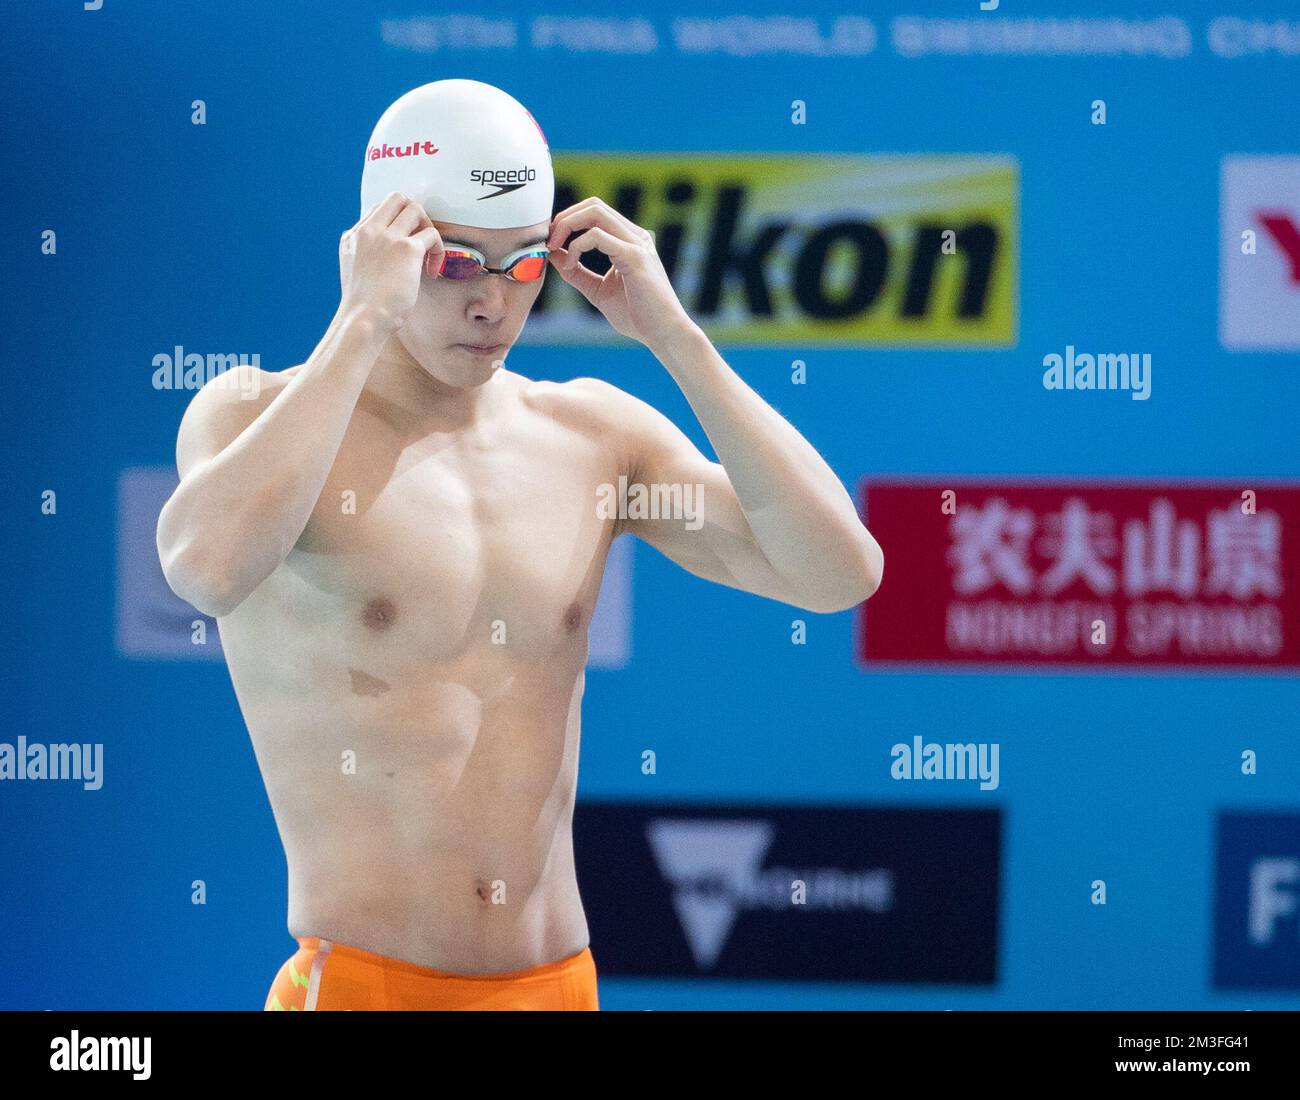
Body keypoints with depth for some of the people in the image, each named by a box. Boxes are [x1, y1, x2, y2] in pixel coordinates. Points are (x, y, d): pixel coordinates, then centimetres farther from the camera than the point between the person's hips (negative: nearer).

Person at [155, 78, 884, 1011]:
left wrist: (672, 335, -8)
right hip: (363, 982, -4)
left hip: (563, 977, 4)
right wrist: (362, 321, -23)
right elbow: (210, 568, -29)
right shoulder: (255, 416, -5)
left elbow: (840, 573, -5)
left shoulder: (593, 433, 6)